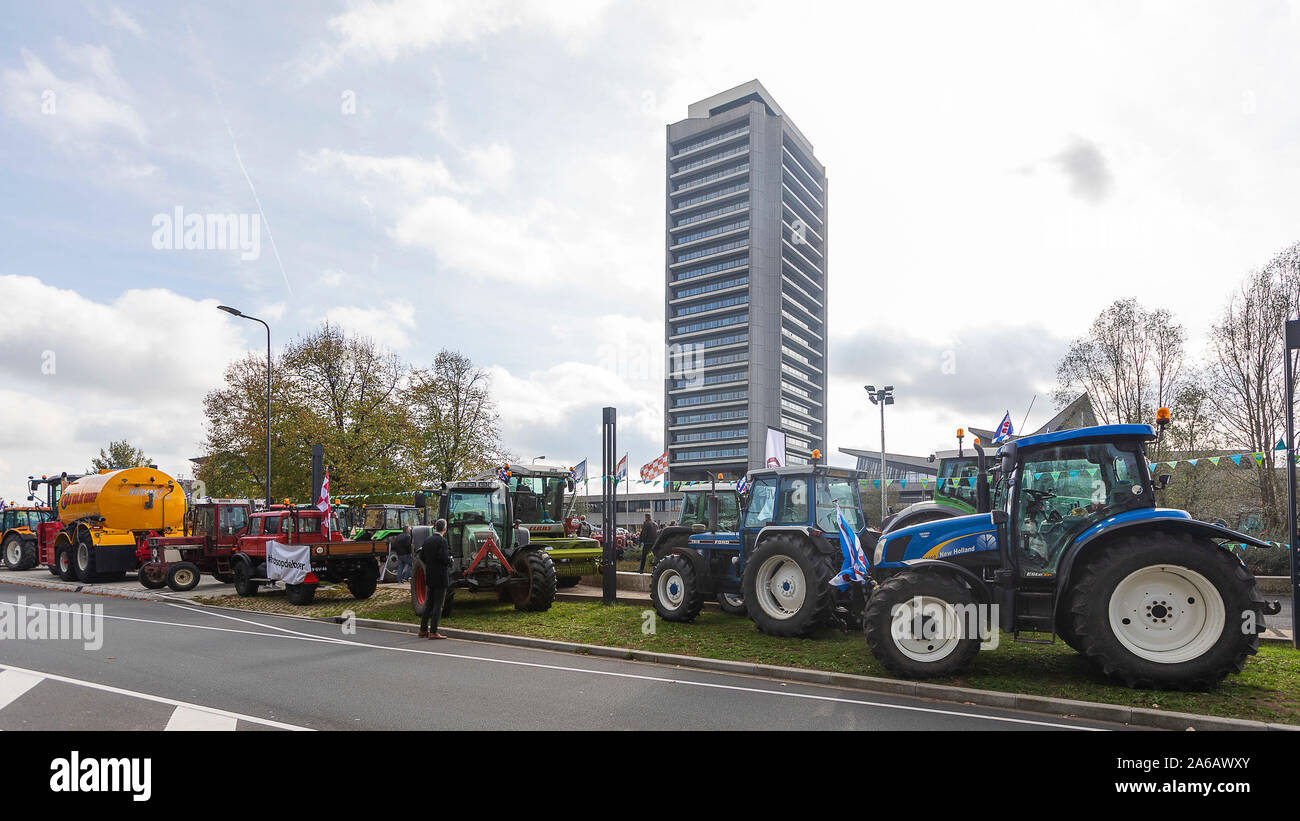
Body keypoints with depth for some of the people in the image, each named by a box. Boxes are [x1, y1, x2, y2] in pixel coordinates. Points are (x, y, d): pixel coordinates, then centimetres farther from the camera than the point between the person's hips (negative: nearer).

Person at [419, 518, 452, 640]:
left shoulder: (427, 540, 7)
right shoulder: (442, 540, -15)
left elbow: (421, 557, 10)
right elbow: (444, 558, -23)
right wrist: (450, 559, -3)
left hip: (429, 576, 8)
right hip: (440, 576, -8)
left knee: (430, 603, 17)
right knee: (438, 604, -2)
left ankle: (423, 630, 21)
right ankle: (433, 632, -2)